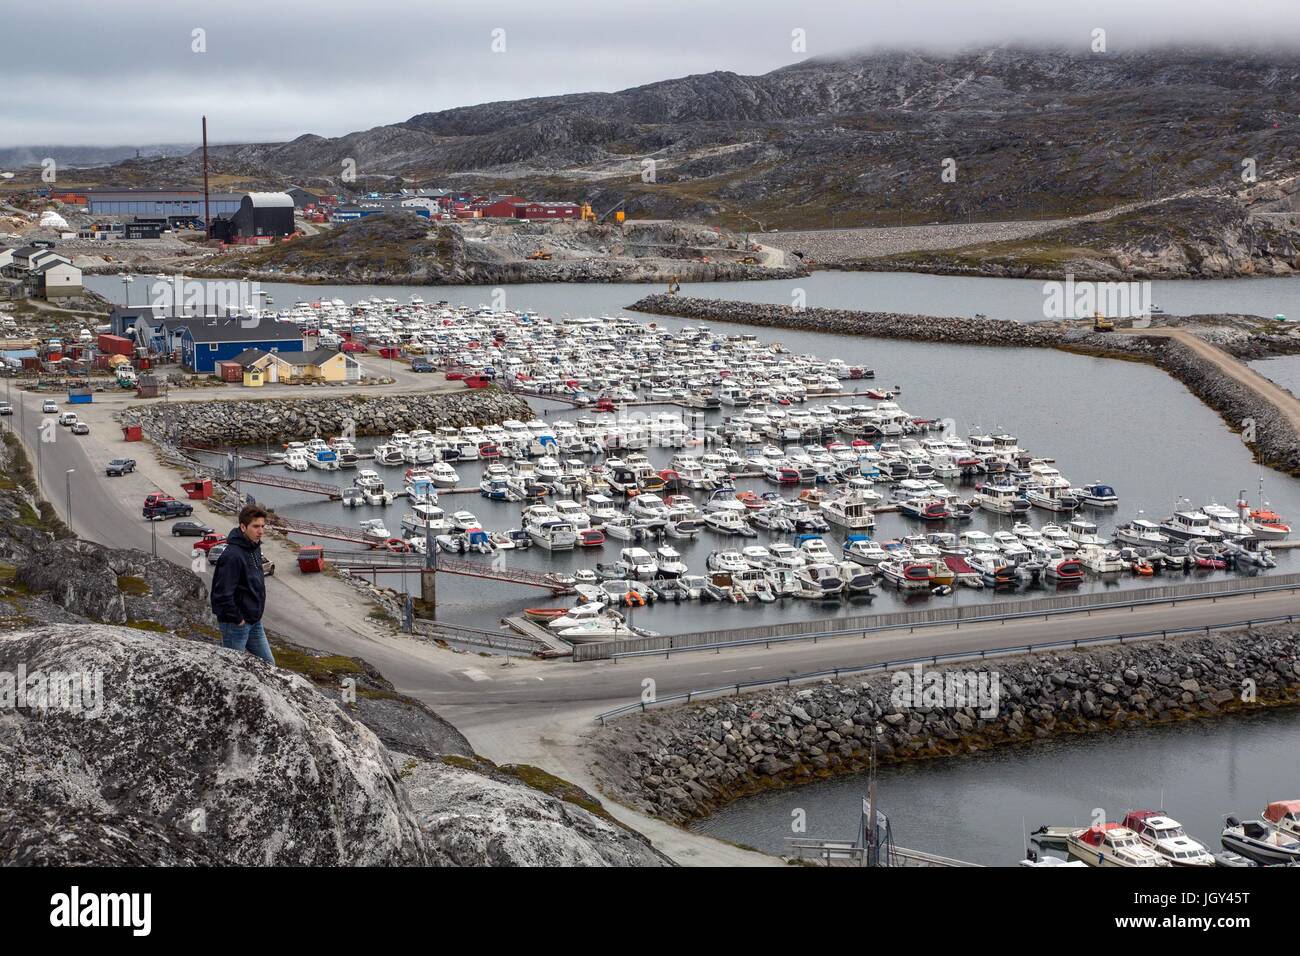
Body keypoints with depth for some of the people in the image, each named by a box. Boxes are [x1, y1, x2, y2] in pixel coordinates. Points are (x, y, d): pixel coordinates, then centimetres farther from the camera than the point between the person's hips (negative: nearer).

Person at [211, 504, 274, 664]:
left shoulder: (255, 547, 5)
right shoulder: (232, 555, -25)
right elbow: (222, 594, -28)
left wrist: (256, 612, 13)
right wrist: (237, 619, -18)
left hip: (254, 621, 9)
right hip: (236, 625, -9)